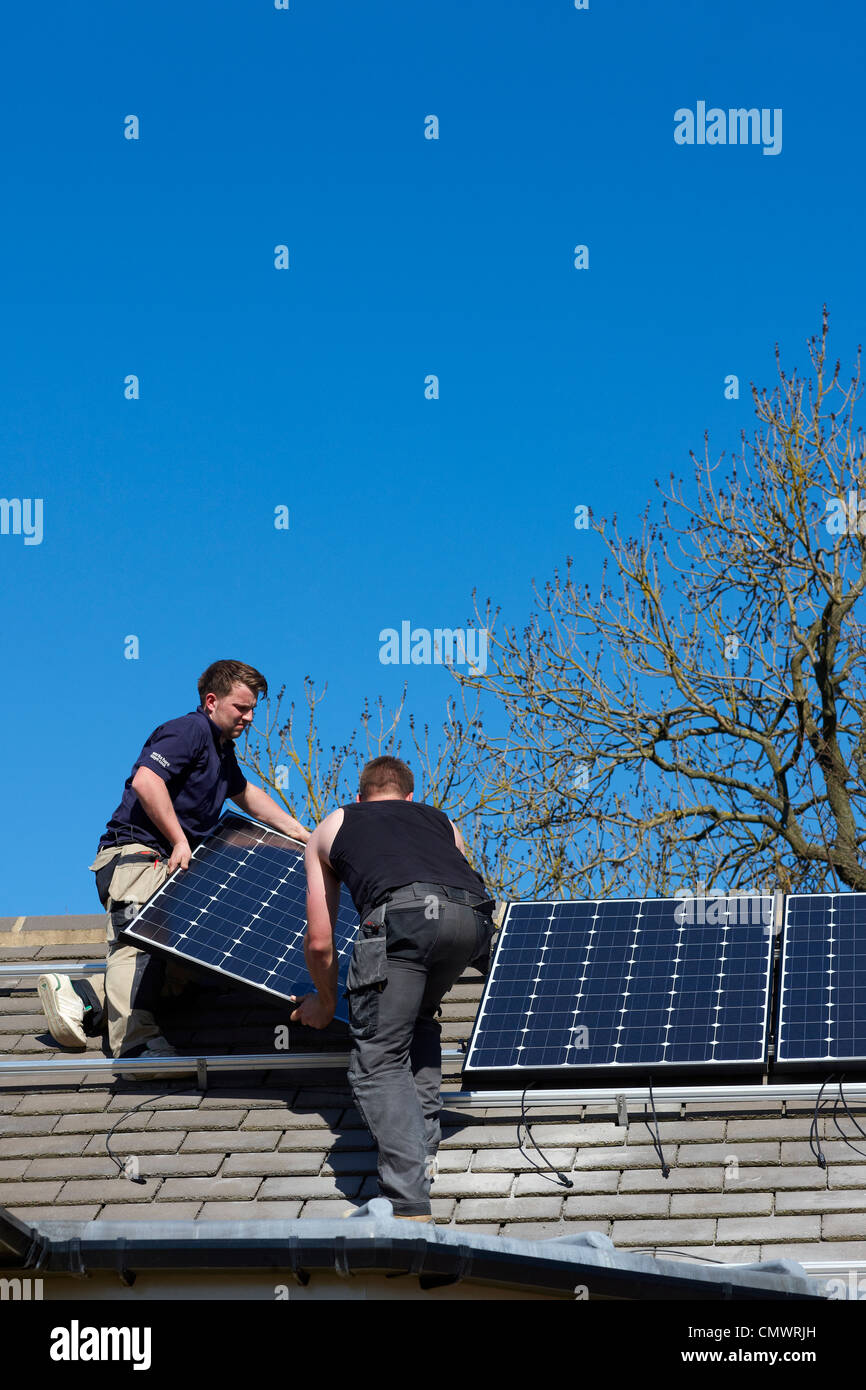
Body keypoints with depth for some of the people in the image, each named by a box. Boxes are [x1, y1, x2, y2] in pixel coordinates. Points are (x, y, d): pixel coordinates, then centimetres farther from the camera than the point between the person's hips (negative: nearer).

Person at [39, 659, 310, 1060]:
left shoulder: (222, 749, 23)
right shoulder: (189, 731, -9)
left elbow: (246, 794, 42)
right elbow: (146, 781, -24)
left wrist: (299, 833, 40)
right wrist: (180, 841, -19)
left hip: (172, 863, 10)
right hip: (134, 853, -10)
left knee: (179, 970, 2)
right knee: (139, 939, -26)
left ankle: (81, 1000, -1)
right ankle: (136, 1039, -38)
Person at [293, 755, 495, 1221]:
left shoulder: (330, 829, 35)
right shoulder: (439, 820, 41)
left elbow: (319, 942, 34)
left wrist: (325, 1003, 51)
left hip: (401, 913, -4)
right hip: (472, 915, 4)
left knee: (377, 1063, 0)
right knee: (418, 1020, 31)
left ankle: (410, 1204, -16)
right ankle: (424, 1151, 24)